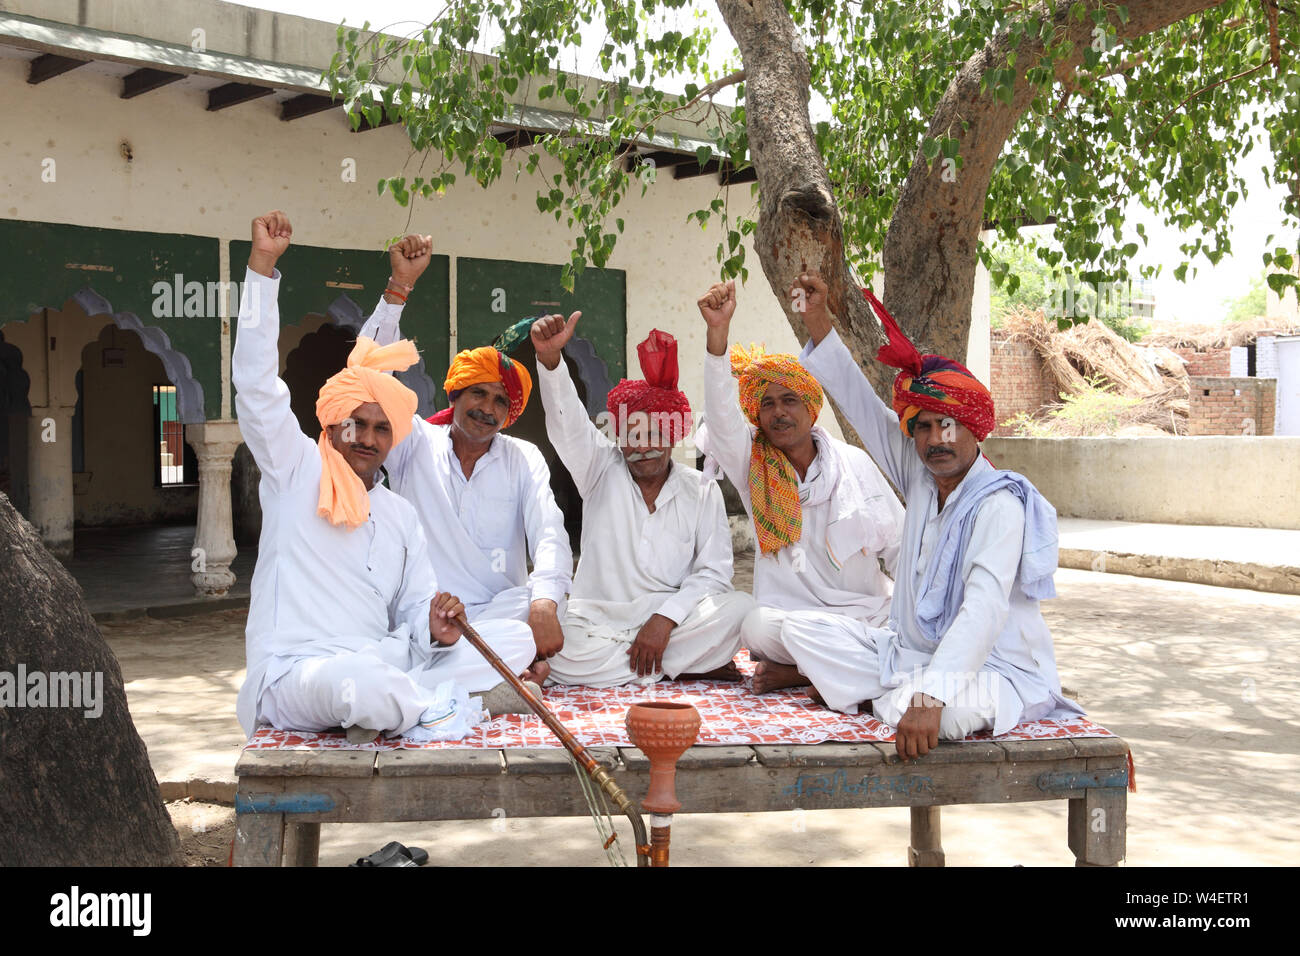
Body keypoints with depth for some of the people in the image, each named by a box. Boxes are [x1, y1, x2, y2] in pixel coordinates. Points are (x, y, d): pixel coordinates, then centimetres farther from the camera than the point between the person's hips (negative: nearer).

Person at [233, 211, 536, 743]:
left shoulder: (402, 515, 20)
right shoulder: (296, 472, 6)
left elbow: (415, 610, 16)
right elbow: (256, 382, -5)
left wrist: (435, 631, -11)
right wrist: (262, 265, -9)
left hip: (384, 664, 6)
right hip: (292, 674, -5)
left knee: (516, 640, -8)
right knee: (358, 679, -42)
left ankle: (391, 709, -20)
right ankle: (440, 706, -10)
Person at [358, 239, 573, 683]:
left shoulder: (524, 459, 10)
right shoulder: (417, 444, 9)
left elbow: (549, 534, -6)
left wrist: (544, 604, -28)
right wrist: (399, 287, -14)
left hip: (503, 610, 0)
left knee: (552, 608, -33)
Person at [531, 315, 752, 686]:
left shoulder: (702, 491, 7)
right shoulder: (602, 470, 7)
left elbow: (713, 572, -1)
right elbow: (567, 422, -10)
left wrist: (665, 618, -17)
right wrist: (549, 356, -28)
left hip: (675, 618, 0)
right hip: (598, 621, 0)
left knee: (740, 608, -26)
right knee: (563, 659, -32)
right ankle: (692, 664, -12)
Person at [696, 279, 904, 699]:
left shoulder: (853, 462, 6)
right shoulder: (751, 465, 2)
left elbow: (898, 545, 10)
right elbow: (721, 412, -17)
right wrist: (718, 331, -31)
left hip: (869, 613, 2)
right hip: (793, 614, -2)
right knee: (759, 625, -35)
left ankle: (797, 673, -11)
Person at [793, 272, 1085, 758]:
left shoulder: (998, 504, -21)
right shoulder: (920, 476, 3)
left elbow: (985, 610, -34)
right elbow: (860, 403, 10)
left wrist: (929, 697, -46)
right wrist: (818, 321, 5)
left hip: (997, 666, -7)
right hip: (915, 649, 7)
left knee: (914, 711, -37)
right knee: (819, 649, -9)